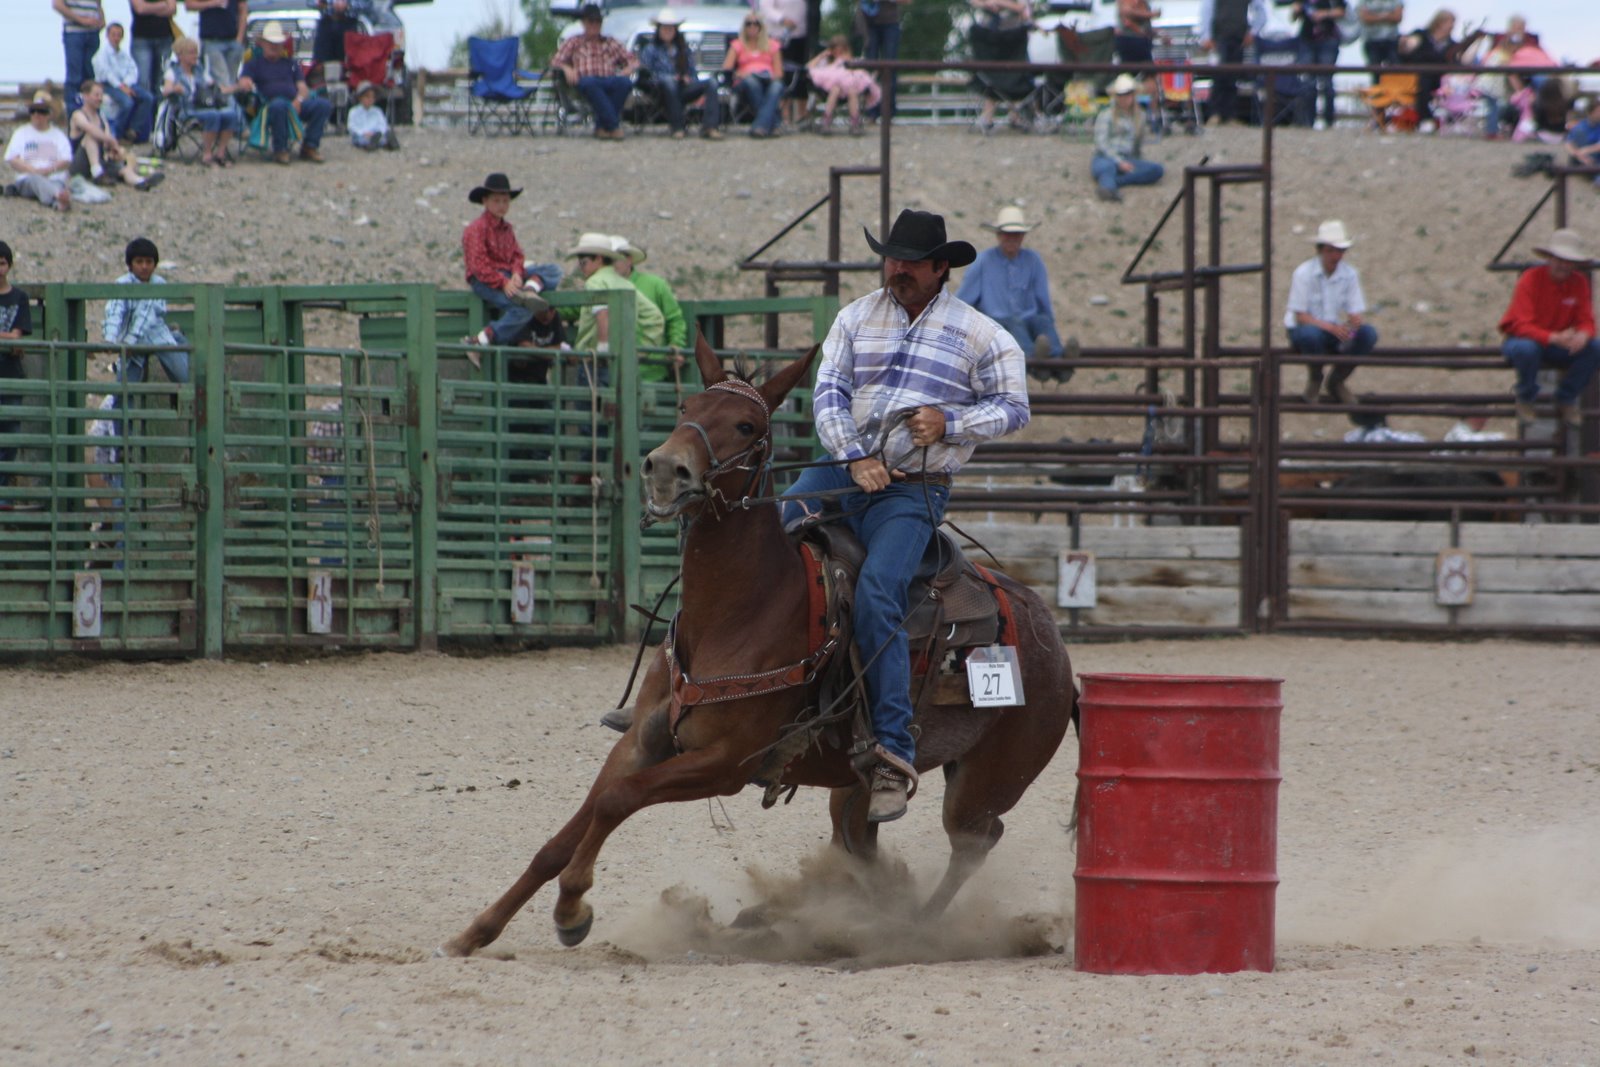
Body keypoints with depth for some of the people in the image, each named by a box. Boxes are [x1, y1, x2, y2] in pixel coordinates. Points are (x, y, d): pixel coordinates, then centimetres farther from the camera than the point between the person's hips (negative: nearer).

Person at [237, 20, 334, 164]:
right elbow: (244, 82, 4)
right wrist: (245, 83, -21)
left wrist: (299, 99, -5)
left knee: (324, 105, -23)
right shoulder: (254, 63, 22)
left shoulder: (290, 64, 30)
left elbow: (303, 87, 19)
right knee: (279, 105, -42)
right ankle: (280, 149, -27)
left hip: (296, 104, 4)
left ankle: (309, 147, -16)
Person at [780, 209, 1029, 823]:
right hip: (842, 471, 4)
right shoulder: (857, 319, 11)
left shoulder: (979, 335, 4)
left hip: (913, 492, -4)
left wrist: (950, 422, -11)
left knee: (876, 595, -26)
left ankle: (894, 755, -27)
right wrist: (854, 456, -13)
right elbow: (829, 393, 3)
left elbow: (1013, 408, 6)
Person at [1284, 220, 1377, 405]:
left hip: (1335, 330, 4)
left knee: (1368, 334, -22)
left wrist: (1352, 326, -26)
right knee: (1311, 333, -40)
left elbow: (1355, 314, -1)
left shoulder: (1350, 275, -1)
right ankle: (1314, 380, -7)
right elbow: (1300, 316, -16)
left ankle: (1337, 381, 0)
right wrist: (1330, 327, -31)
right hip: (1301, 329, -4)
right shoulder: (1303, 273, -14)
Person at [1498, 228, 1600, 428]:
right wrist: (1555, 338, -43)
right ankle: (1525, 400, -10)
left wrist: (1583, 335, -35)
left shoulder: (1579, 282, -7)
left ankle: (1567, 401, -2)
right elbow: (1520, 325, -26)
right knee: (1526, 349, -41)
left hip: (1558, 345, 4)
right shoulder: (1531, 279, -20)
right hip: (1522, 338, -4)